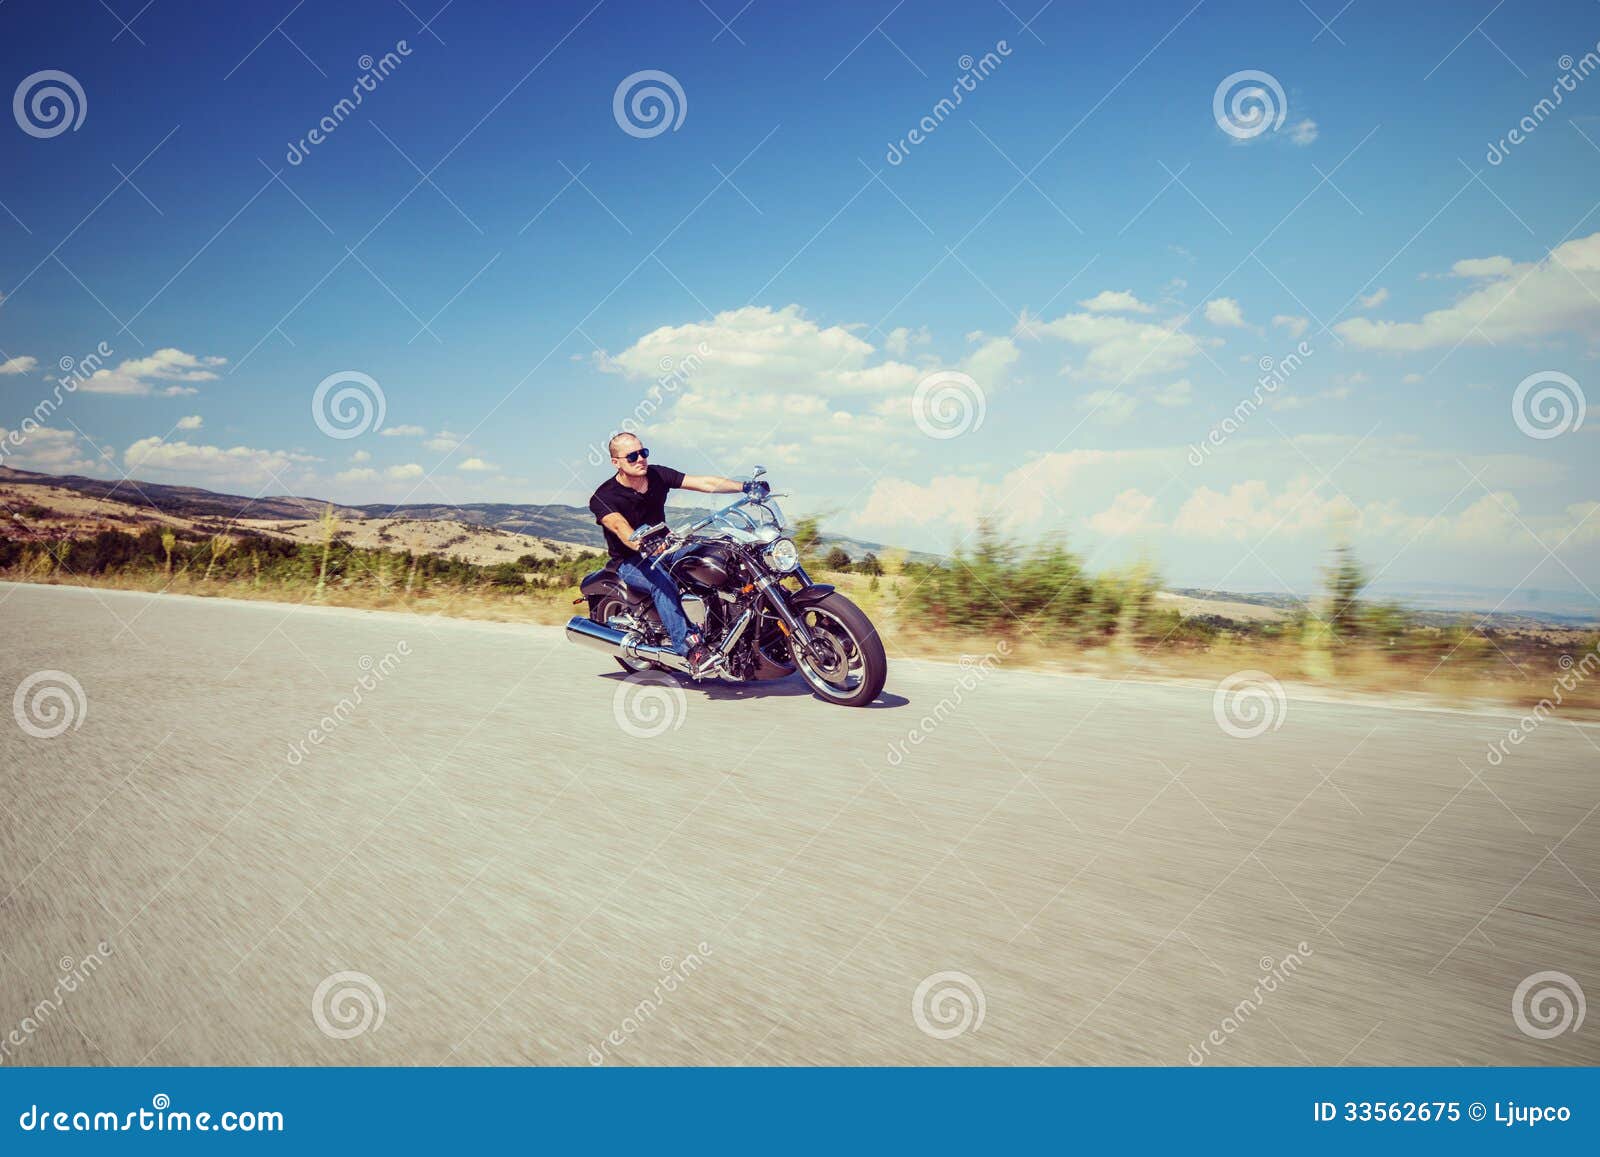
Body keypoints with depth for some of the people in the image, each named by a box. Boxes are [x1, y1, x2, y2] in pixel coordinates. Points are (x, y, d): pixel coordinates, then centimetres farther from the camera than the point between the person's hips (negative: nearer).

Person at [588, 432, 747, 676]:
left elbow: (705, 483, -9)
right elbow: (621, 529, -35)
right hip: (630, 562, -6)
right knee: (662, 582, -39)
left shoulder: (657, 475, -3)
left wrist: (745, 487, -22)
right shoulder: (604, 497, -16)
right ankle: (690, 647, -45)